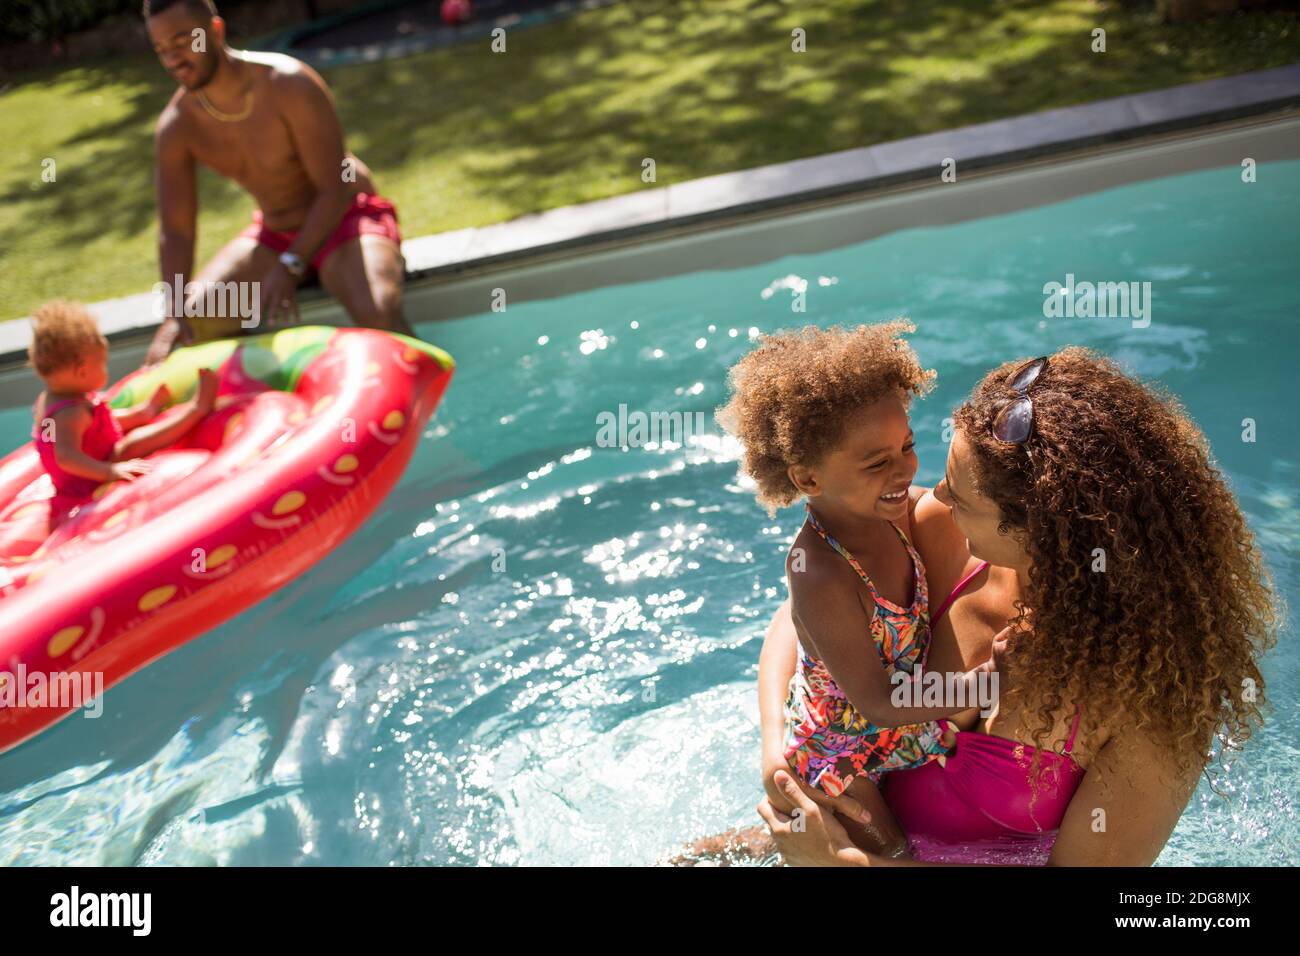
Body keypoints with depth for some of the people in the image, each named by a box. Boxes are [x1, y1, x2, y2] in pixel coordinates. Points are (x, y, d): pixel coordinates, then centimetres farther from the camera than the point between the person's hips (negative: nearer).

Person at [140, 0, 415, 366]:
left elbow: (335, 189, -23)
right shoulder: (176, 127, -9)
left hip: (346, 216, -5)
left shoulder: (289, 85, -23)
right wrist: (173, 314, -24)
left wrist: (291, 266, -33)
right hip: (275, 234, 6)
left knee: (378, 314, -36)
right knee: (192, 321, -10)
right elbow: (175, 231, -9)